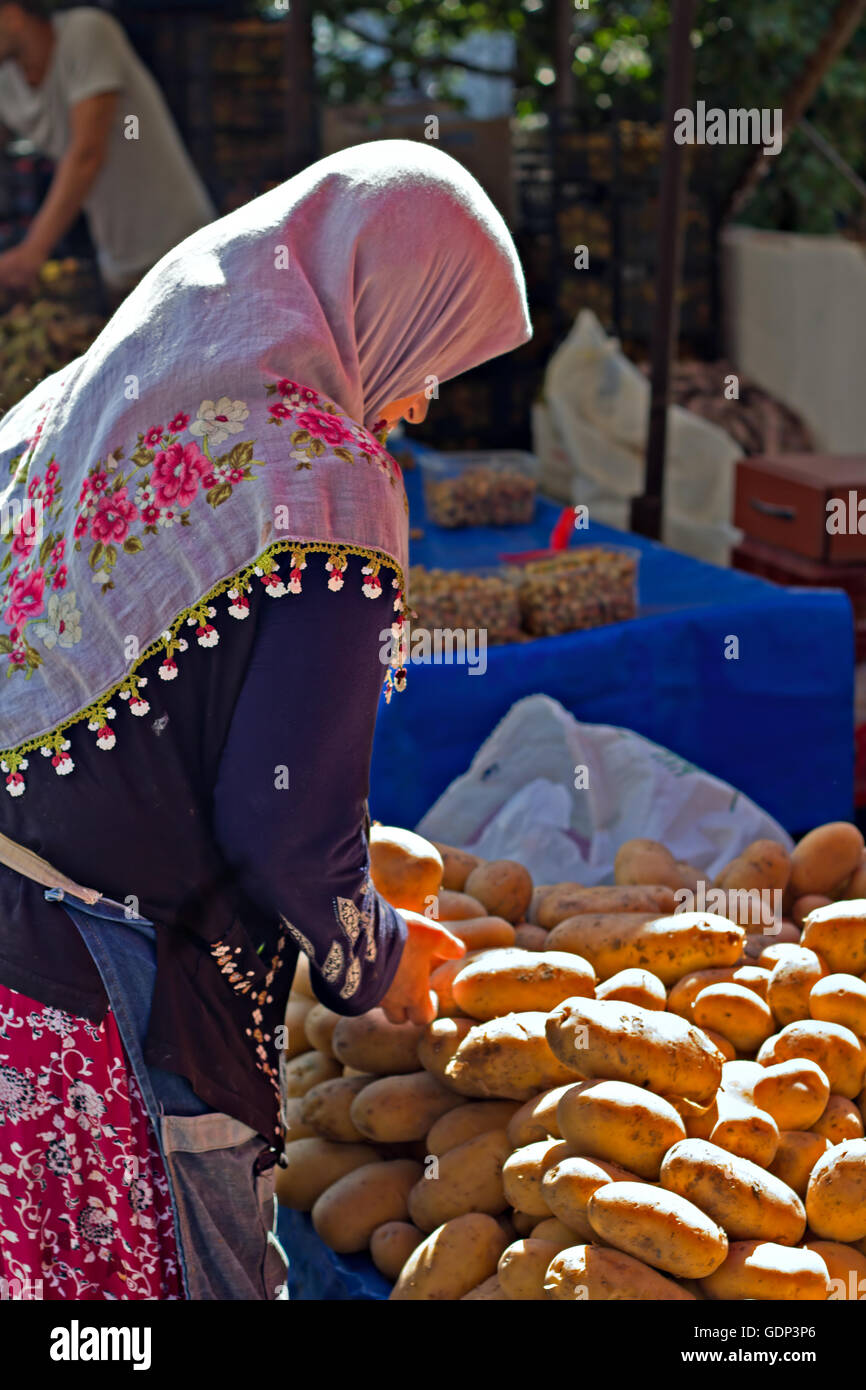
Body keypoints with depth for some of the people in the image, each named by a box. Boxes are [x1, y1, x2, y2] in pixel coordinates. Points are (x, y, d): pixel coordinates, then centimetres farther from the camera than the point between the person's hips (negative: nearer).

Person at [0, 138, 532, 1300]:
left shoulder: (93, 387, 5)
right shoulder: (323, 487, -18)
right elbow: (288, 824, -19)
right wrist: (374, 962, 1)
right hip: (113, 1006, -7)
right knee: (185, 1267, 13)